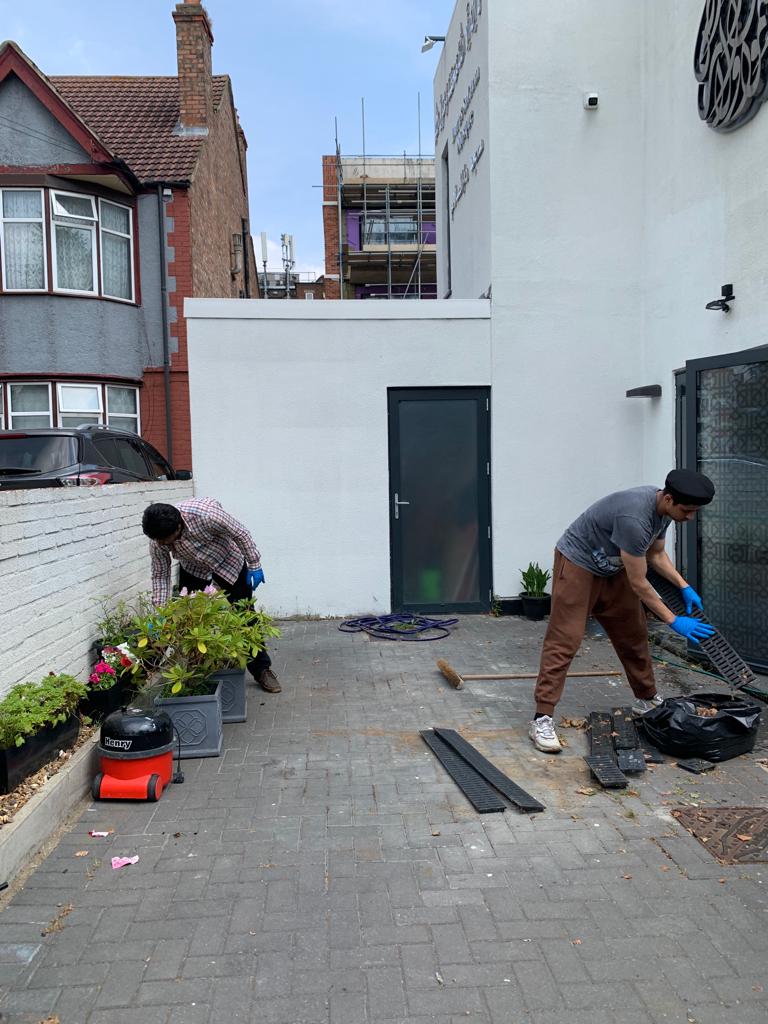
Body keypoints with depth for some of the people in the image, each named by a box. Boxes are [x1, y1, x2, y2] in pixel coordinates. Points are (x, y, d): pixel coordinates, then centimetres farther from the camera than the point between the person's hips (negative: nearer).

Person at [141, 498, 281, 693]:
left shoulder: (206, 514, -41)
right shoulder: (157, 540, -27)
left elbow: (241, 534, -25)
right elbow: (160, 575, -13)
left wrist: (254, 566, -16)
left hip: (229, 565, -3)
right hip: (194, 572, 3)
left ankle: (262, 670, 18)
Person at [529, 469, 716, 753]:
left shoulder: (663, 510, -7)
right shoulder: (634, 518, -35)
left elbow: (656, 554, 12)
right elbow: (638, 583, -27)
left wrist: (684, 587, 0)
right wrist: (673, 621, -19)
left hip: (611, 569, 9)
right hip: (578, 565, -9)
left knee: (634, 635, 13)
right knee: (564, 641, -14)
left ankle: (647, 700, 30)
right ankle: (542, 718, -13)